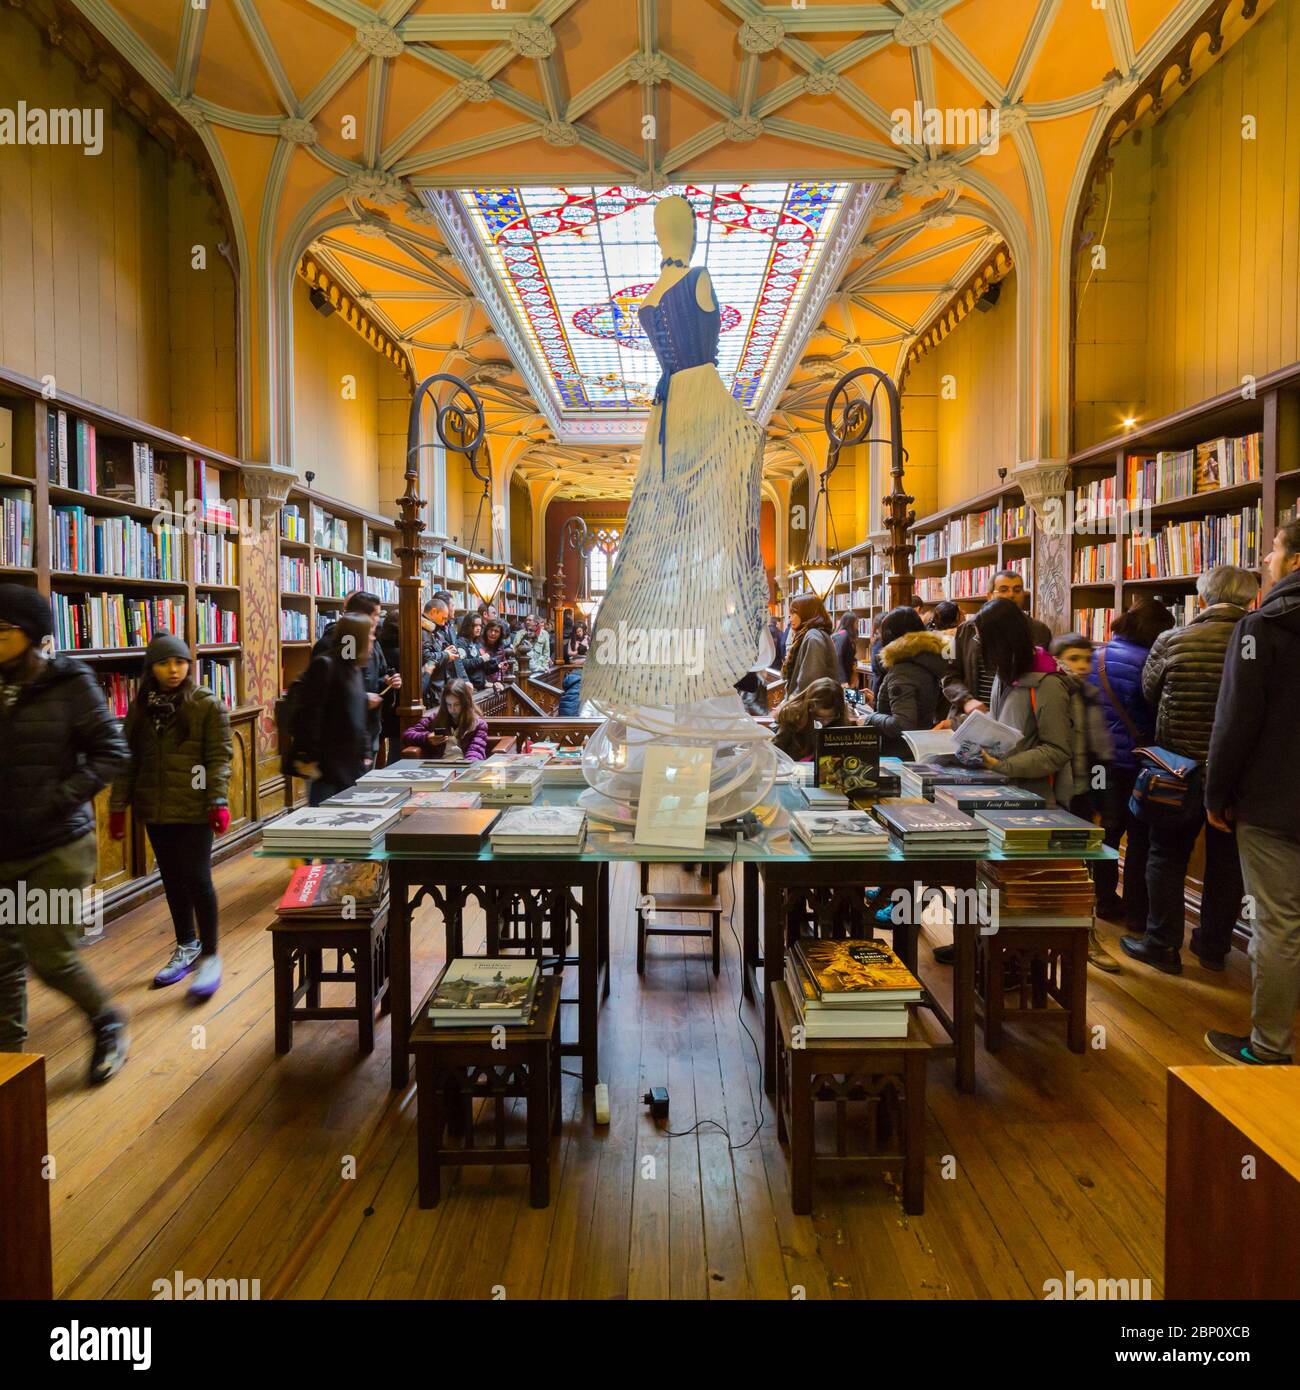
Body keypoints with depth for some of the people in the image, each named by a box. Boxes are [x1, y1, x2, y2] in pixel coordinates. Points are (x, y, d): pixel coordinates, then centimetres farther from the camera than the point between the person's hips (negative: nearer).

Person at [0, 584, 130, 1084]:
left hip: (58, 846, -4)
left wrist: (56, 800, -15)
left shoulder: (69, 684, -8)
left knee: (51, 957, -1)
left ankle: (109, 1025, 25)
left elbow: (110, 754, -7)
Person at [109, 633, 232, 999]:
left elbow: (219, 757, -9)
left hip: (194, 809, -5)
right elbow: (128, 760, 11)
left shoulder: (207, 704, -6)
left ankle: (209, 956, 9)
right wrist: (117, 806, 8)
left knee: (197, 880, -3)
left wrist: (219, 802, -17)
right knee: (172, 880, 15)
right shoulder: (140, 707, 7)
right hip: (155, 809, 5)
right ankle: (186, 947, 31)